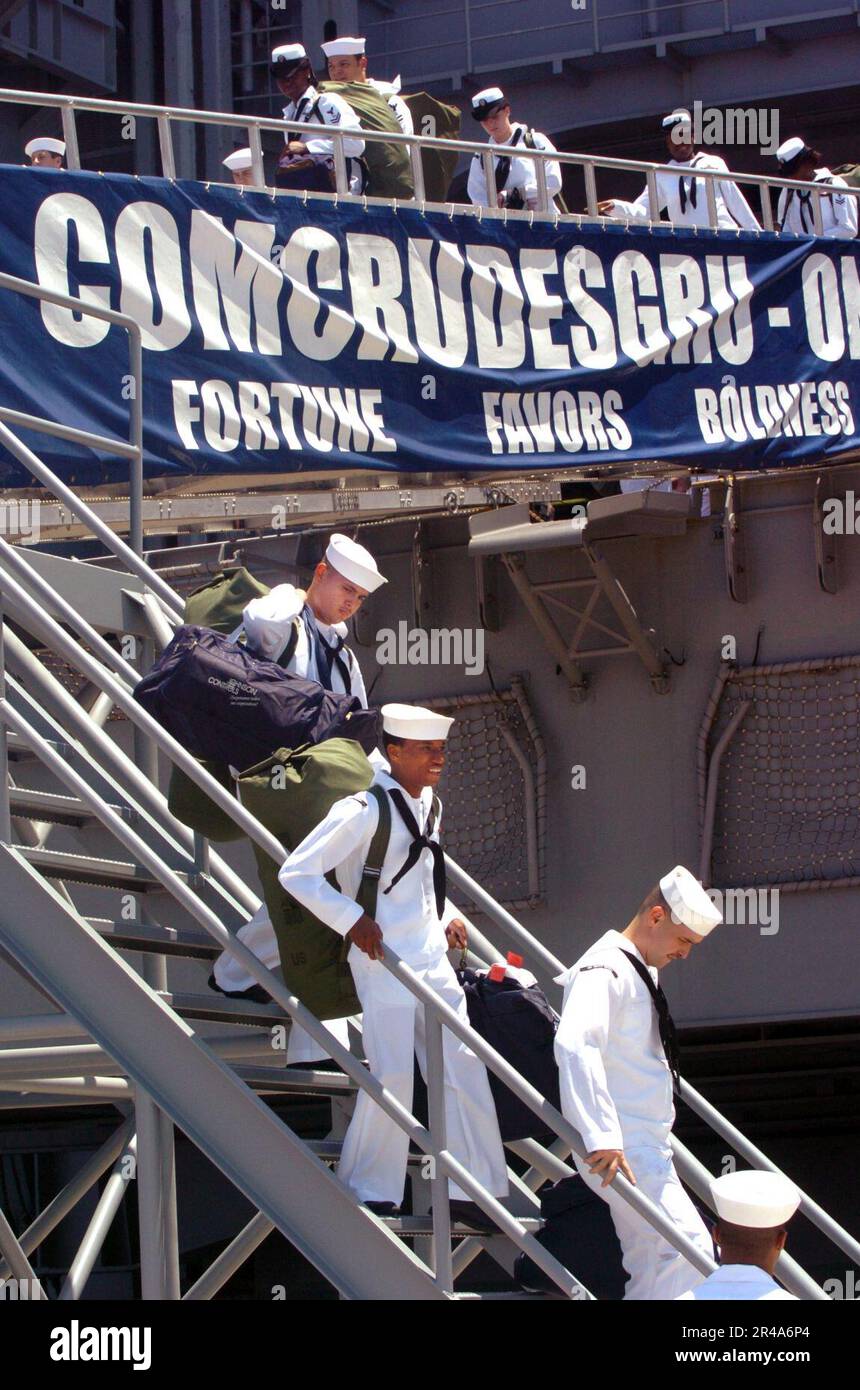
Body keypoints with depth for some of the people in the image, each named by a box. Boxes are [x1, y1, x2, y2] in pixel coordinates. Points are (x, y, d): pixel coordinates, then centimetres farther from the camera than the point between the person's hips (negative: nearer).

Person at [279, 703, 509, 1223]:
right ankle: (369, 1194, 5)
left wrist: (446, 918, 13)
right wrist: (352, 920, -18)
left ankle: (471, 1189, 13)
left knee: (464, 1068, 6)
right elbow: (296, 873, -16)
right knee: (392, 1074, -9)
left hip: (432, 960, 8)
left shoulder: (430, 805, 11)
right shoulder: (364, 810, -15)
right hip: (383, 960, -8)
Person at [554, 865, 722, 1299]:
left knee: (651, 1269, 9)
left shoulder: (640, 970, 18)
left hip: (645, 1148, 11)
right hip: (620, 1151, -11)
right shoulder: (604, 971, -16)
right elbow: (574, 1044, -33)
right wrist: (602, 1139, -38)